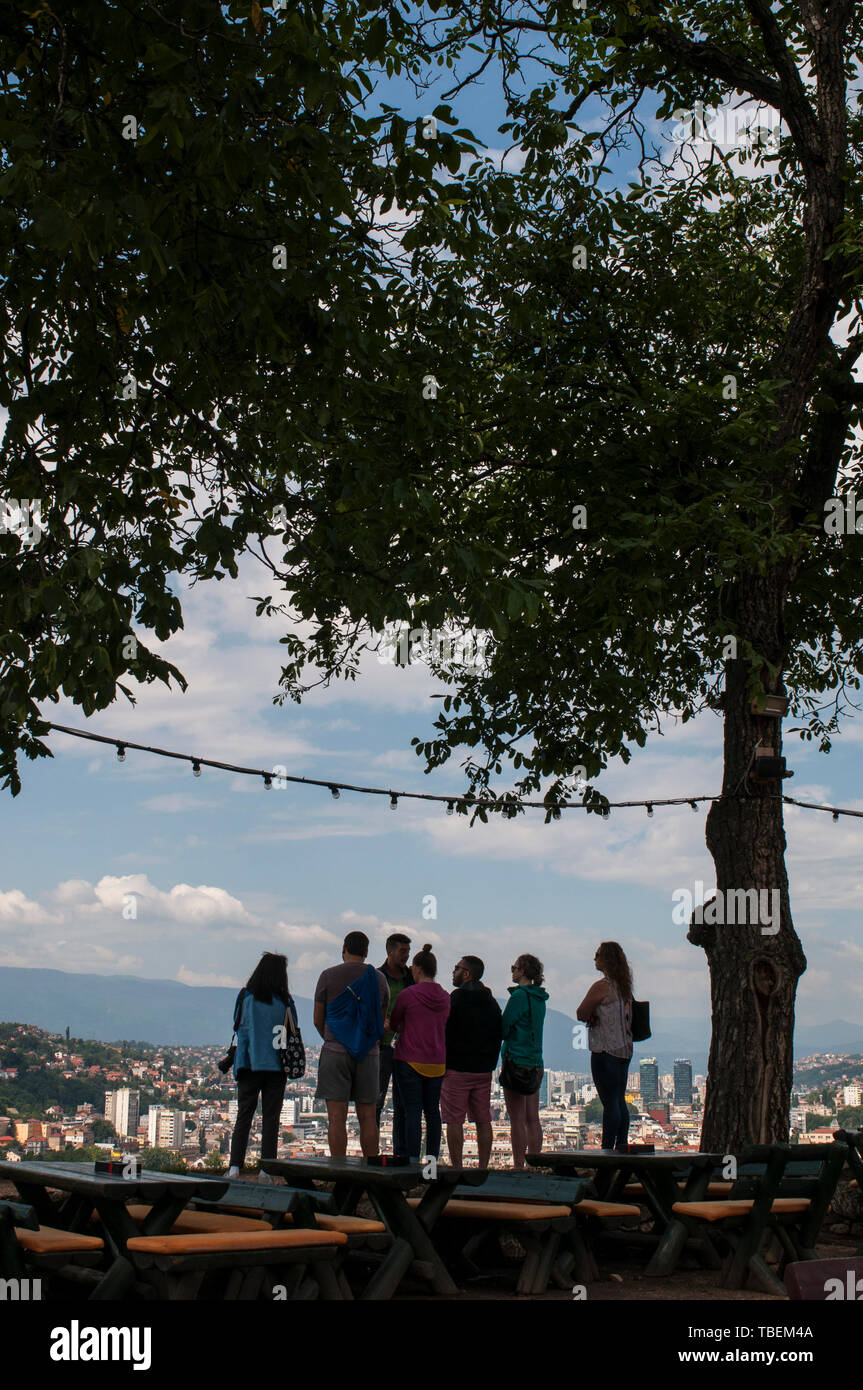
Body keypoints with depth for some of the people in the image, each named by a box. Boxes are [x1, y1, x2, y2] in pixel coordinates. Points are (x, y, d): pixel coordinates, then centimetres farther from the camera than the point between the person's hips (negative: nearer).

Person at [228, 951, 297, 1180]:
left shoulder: (246, 997, -4)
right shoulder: (285, 1002, -5)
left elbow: (239, 1029, 0)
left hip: (250, 1064, 0)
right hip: (276, 1065, 0)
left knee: (243, 1117, 8)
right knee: (271, 1118, 6)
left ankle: (234, 1166, 0)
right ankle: (266, 1170, 4)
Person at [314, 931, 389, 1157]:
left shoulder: (329, 976, -1)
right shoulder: (378, 978, 7)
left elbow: (318, 1020, 3)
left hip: (336, 1052, -3)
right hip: (369, 1053, 3)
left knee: (337, 1117, -3)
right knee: (367, 1117, 7)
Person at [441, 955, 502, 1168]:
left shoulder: (456, 998, -9)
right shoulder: (492, 1002, 13)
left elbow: (445, 1033, -12)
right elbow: (499, 1036, 15)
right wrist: (490, 1064, 17)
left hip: (457, 1069, -6)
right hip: (484, 1070, 6)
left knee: (454, 1121, -3)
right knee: (483, 1121, 9)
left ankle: (456, 1169, -4)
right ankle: (483, 1168, 10)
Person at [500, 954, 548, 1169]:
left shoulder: (519, 996, -12)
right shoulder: (539, 998, 13)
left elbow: (503, 1028, -12)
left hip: (516, 1061, -8)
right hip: (536, 1062, 8)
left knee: (517, 1120, -5)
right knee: (532, 1119, 10)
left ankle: (518, 1166, -4)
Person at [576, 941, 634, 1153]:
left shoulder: (601, 987, -14)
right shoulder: (624, 986, 11)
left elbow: (581, 1014, -12)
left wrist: (591, 1016, 7)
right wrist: (596, 1015, 7)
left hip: (605, 1050, -8)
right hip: (624, 1049, 8)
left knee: (610, 1102, -6)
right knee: (620, 1100, 12)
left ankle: (607, 1148, -4)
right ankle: (622, 1145, 13)